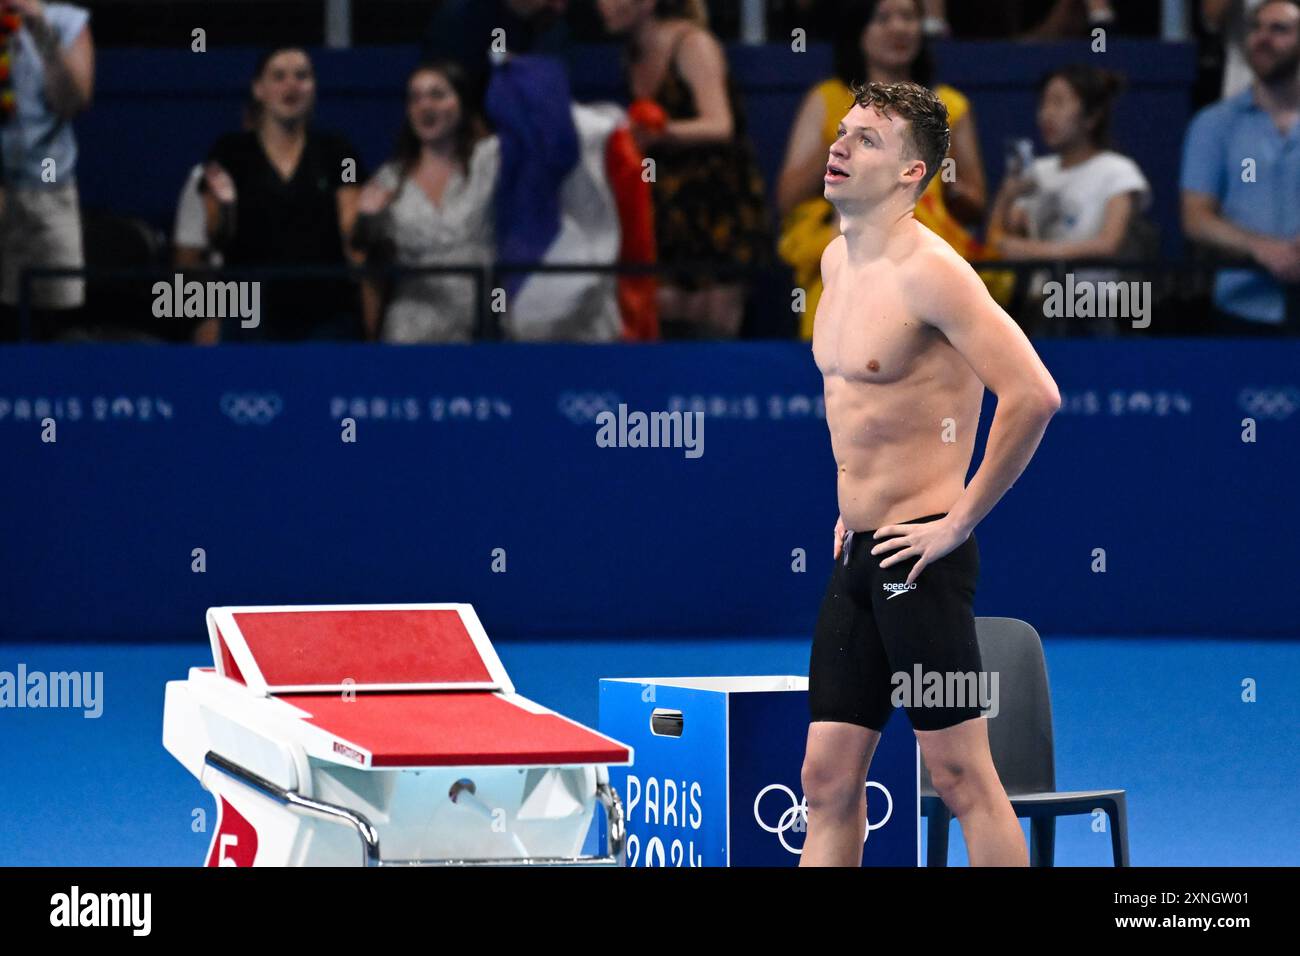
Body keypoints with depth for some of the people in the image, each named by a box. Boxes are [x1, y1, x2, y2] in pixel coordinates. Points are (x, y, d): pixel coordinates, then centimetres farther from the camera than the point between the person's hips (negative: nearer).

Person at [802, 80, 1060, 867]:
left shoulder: (929, 271, -15)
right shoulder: (838, 261, 12)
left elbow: (1034, 396, -24)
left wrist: (959, 522, -18)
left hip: (919, 555, -9)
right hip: (858, 552, 9)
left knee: (962, 777, -6)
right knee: (830, 778, 8)